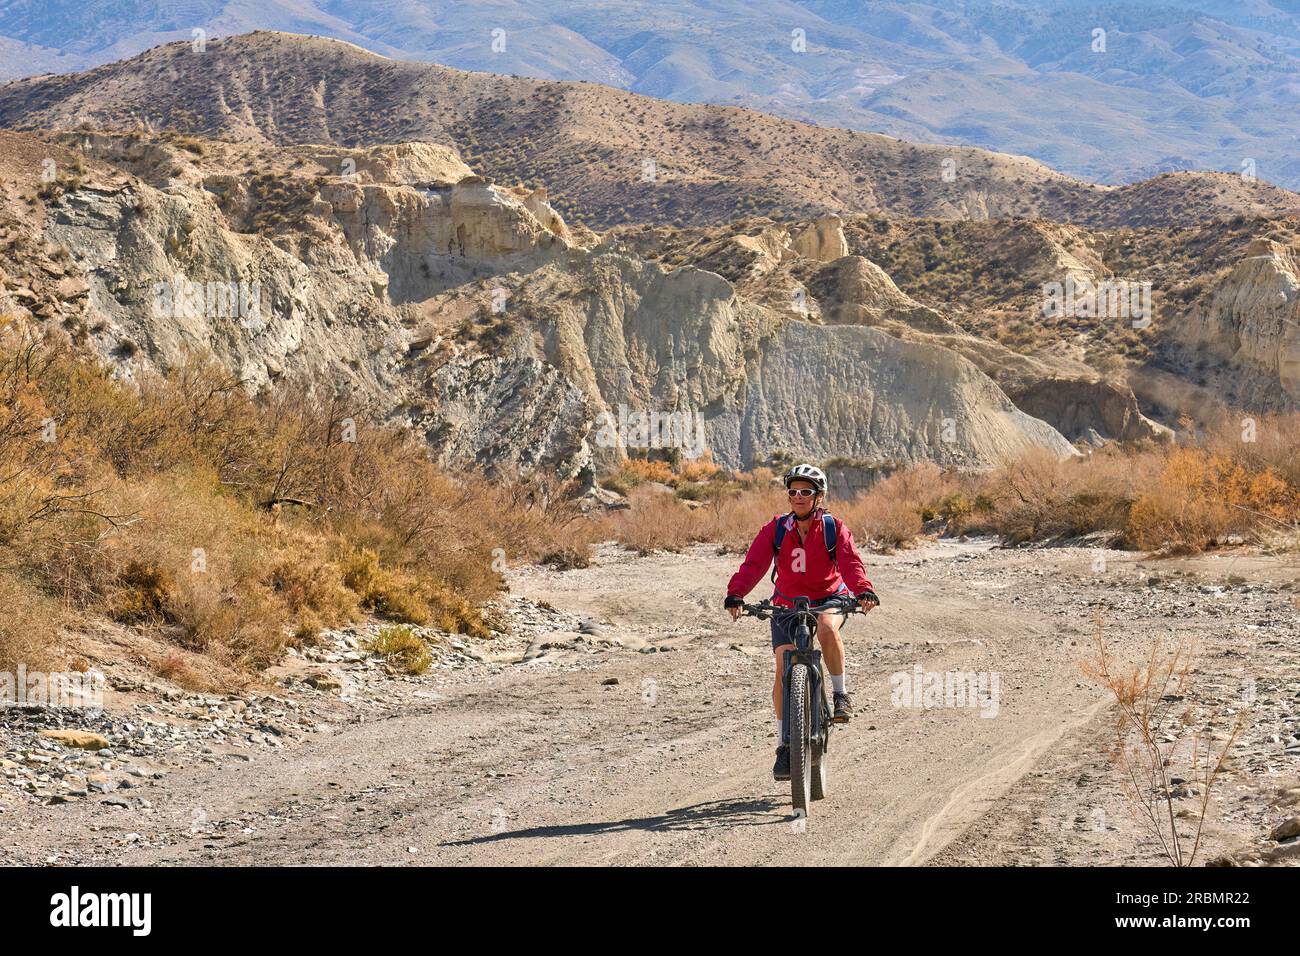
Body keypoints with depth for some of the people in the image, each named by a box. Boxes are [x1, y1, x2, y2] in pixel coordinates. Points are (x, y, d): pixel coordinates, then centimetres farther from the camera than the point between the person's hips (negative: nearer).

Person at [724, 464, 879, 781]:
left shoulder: (834, 528, -11)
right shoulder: (776, 529, -9)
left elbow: (850, 561, -26)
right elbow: (754, 564, -21)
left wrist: (863, 590, -46)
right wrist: (735, 594, -38)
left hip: (829, 599, -2)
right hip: (788, 605, 2)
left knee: (826, 628, -37)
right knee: (784, 670, -12)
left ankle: (841, 694, -15)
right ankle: (784, 745, 0)